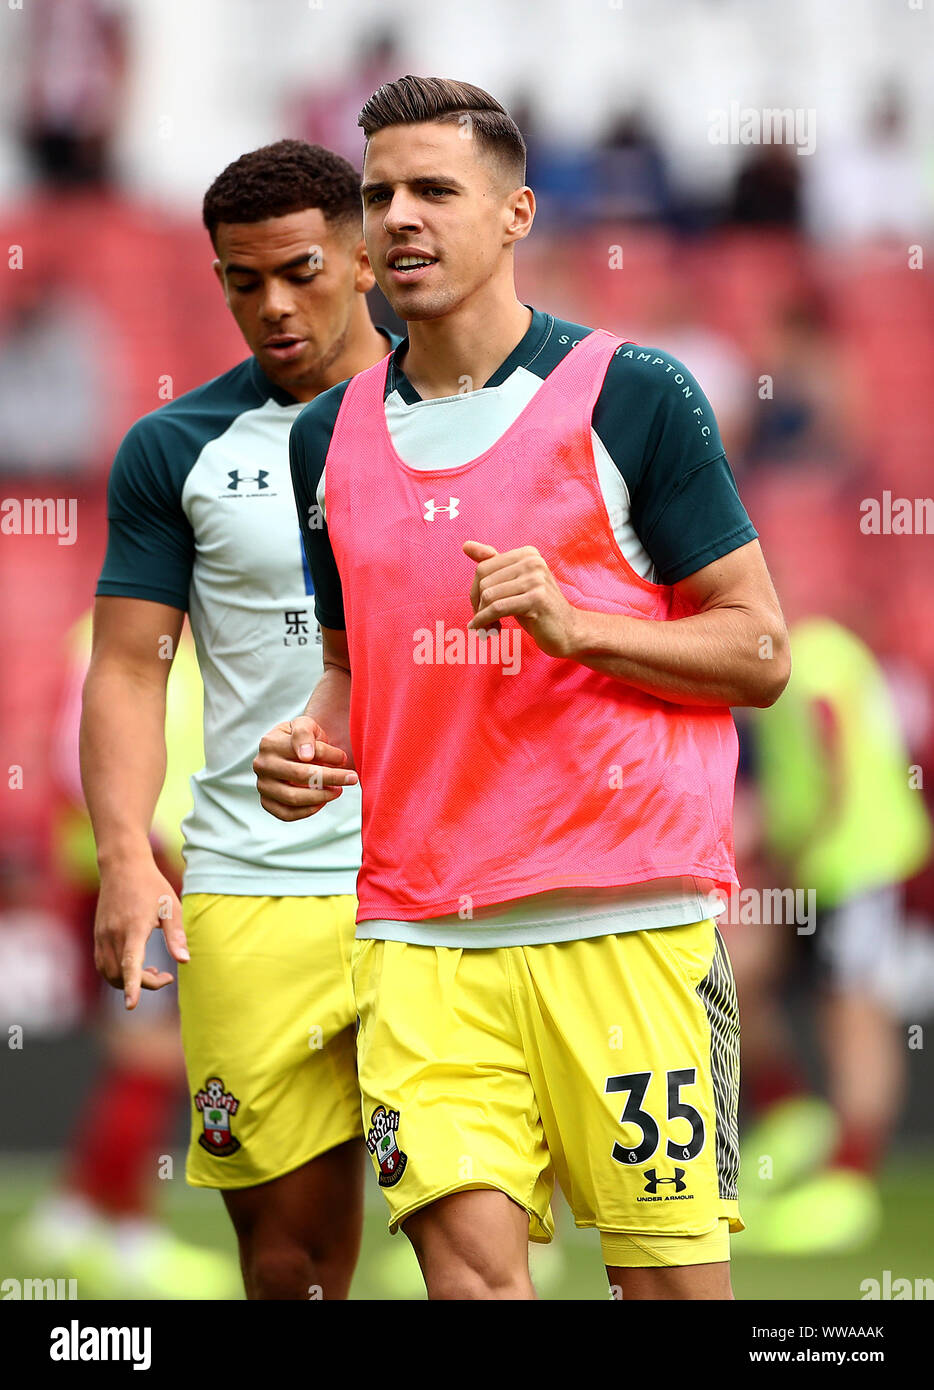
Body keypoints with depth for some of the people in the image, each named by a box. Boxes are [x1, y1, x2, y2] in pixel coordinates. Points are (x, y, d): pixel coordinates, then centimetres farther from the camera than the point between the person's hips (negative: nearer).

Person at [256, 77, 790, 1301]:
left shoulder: (632, 396, 0)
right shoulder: (333, 436, 14)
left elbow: (759, 652, 1)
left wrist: (574, 623, -13)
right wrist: (315, 741, 3)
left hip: (623, 915, -3)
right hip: (420, 926, 3)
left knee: (671, 1272, -4)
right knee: (468, 1263, -9)